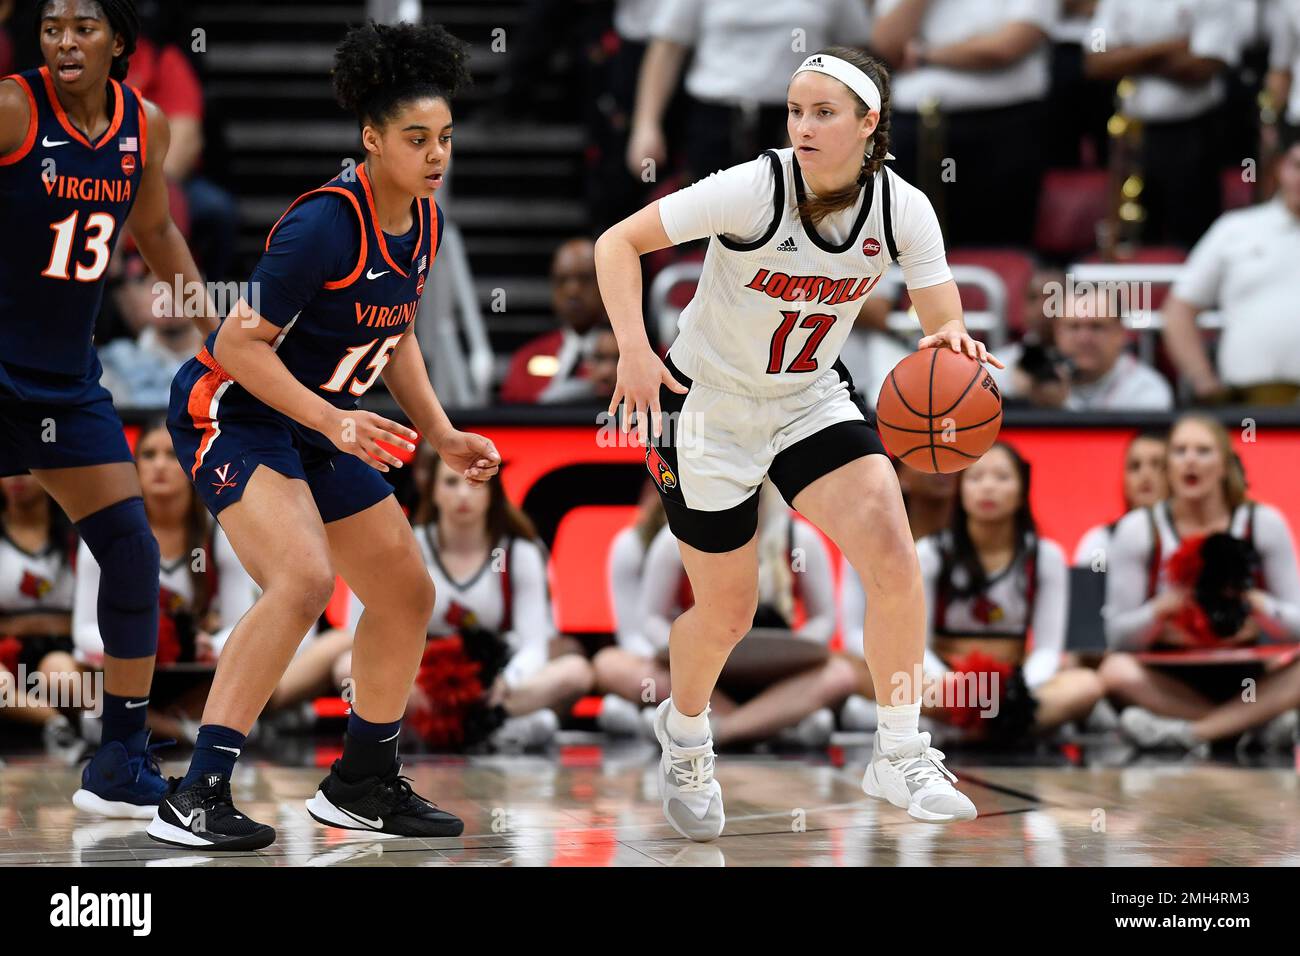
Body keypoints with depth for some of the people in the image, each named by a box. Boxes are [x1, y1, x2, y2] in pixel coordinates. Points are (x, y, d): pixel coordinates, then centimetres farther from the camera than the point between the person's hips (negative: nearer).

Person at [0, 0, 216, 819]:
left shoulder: (145, 128, 3)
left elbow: (154, 230, 20)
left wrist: (214, 325, 20)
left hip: (68, 376, 6)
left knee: (133, 550, 2)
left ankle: (123, 759, 13)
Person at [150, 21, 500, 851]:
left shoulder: (423, 221, 1)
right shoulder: (327, 223, -25)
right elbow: (242, 344, -23)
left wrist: (444, 437, 8)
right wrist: (334, 422, -29)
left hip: (322, 426, 9)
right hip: (230, 411, -9)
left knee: (408, 594, 11)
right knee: (303, 578, -29)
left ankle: (363, 784, 29)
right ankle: (197, 797, -27)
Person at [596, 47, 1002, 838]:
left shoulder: (903, 209, -15)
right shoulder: (753, 190, -25)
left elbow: (944, 318, -9)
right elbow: (617, 243, -22)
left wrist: (949, 342, -34)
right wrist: (634, 349, -37)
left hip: (812, 401, 3)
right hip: (709, 405, -3)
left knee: (892, 551, -22)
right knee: (727, 613, 7)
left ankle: (901, 757, -6)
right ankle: (685, 731, 43)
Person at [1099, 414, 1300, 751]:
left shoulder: (1263, 523, 0)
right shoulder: (1138, 529, -2)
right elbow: (1117, 635, -5)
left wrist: (1255, 602, -22)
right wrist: (1162, 607, -25)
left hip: (1244, 679, 0)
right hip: (1168, 681, 0)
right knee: (1117, 670, -33)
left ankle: (1188, 731, -28)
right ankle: (1260, 721, -23)